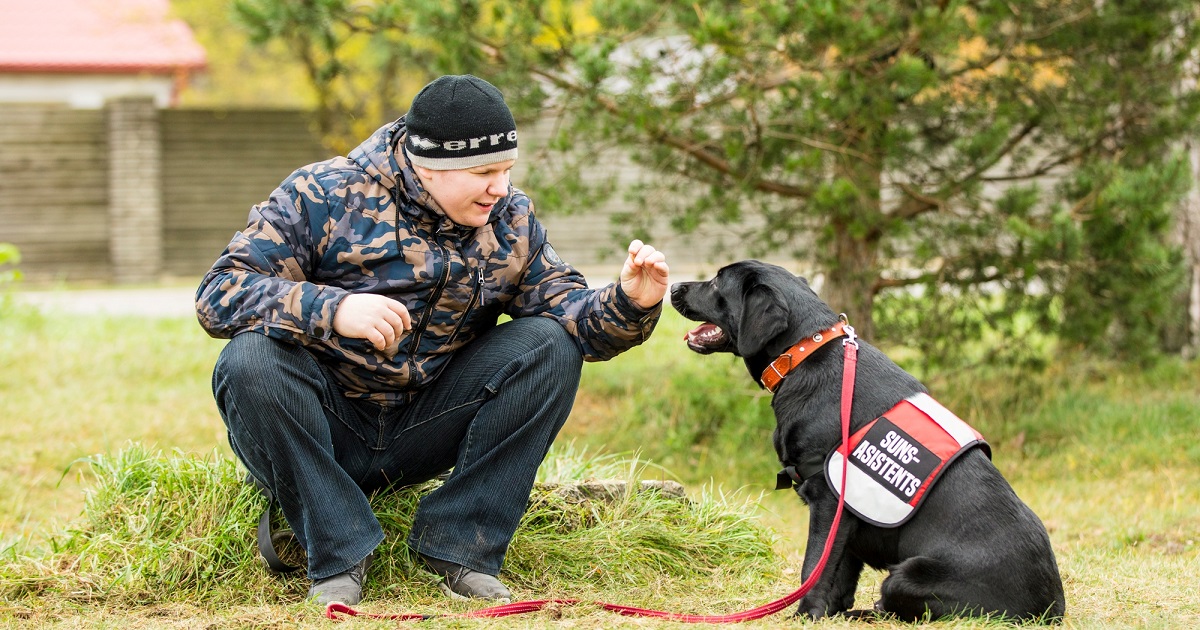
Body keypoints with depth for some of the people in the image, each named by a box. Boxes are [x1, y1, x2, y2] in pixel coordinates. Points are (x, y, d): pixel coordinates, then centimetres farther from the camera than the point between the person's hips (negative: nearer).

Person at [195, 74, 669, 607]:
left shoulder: (510, 220, 4)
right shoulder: (322, 197, -12)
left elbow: (568, 310, -1)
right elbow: (219, 294, -18)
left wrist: (629, 303, -24)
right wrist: (331, 309, -34)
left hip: (421, 435, 4)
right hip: (321, 433, -3)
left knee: (551, 344, -13)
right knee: (251, 360, -33)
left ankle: (460, 544, -13)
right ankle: (339, 556, -22)